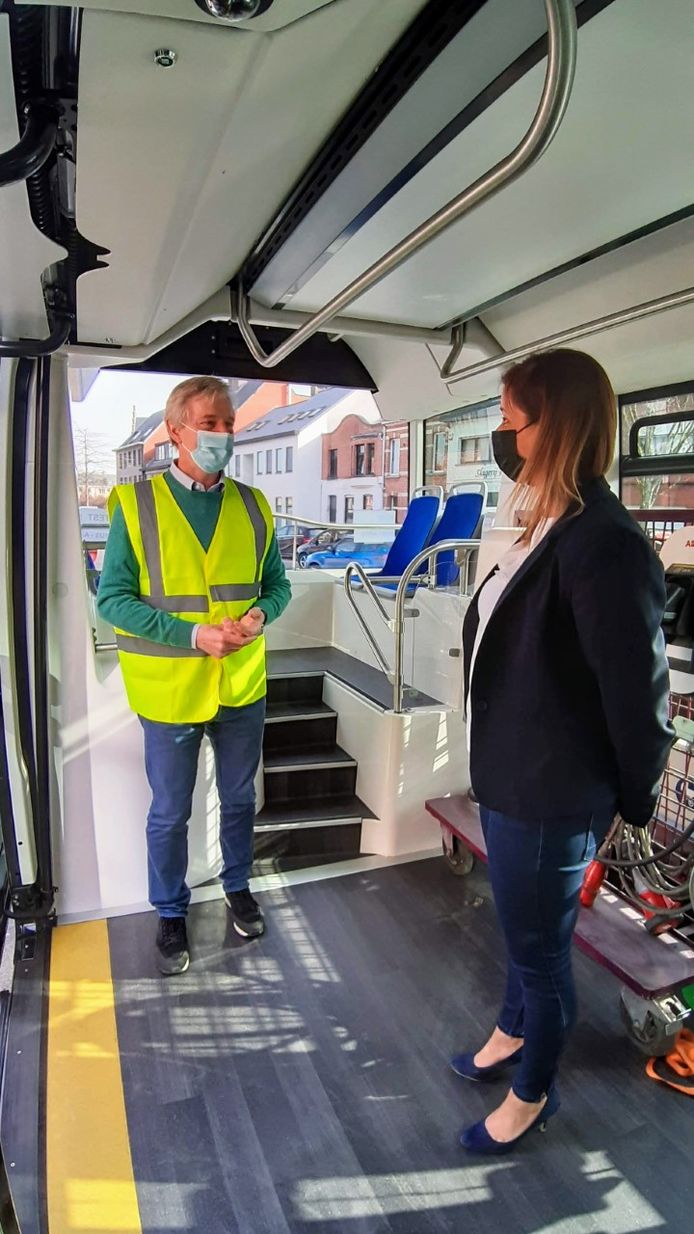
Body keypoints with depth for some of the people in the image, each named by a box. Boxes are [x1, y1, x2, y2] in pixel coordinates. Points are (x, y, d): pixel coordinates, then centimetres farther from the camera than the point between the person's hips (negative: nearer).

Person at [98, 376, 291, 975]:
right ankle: (171, 914, 37)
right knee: (170, 813, 14)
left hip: (242, 685, 3)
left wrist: (259, 614, -14)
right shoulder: (135, 504, -9)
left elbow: (276, 583, 9)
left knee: (240, 799, 21)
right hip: (170, 690, -3)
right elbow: (112, 598, -11)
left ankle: (238, 887, 46)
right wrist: (193, 634, -21)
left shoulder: (253, 505, 1)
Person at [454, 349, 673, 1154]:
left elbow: (638, 692, -20)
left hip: (553, 798, -8)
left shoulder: (603, 544, -26)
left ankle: (532, 1095, 42)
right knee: (524, 931, 29)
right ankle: (511, 1035, 55)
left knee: (540, 947, 15)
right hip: (511, 778, 8)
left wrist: (630, 804, -7)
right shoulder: (550, 529, 3)